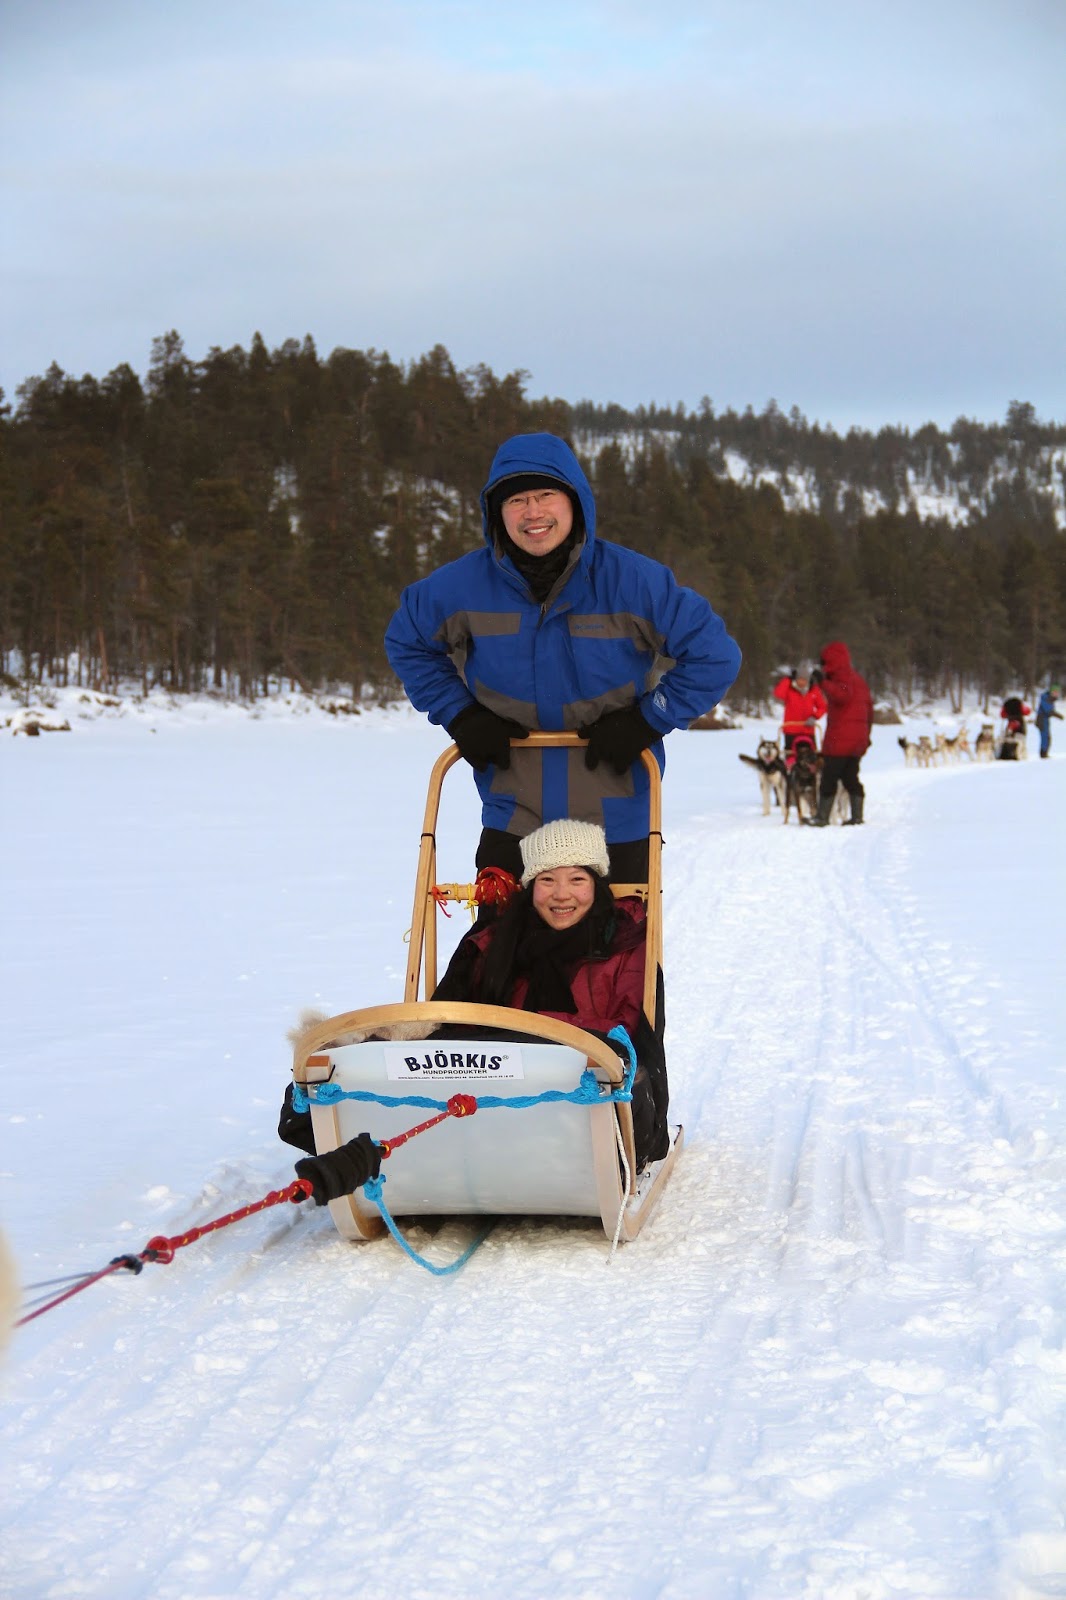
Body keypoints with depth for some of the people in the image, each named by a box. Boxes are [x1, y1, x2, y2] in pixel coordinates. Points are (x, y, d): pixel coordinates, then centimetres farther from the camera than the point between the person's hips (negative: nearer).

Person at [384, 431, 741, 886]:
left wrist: (646, 721, -9)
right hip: (512, 821, 2)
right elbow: (406, 643, 14)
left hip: (615, 826, -1)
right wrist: (459, 716, 2)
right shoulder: (463, 585, -5)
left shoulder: (633, 580, -10)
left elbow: (716, 657, -3)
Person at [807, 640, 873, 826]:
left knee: (829, 777, -5)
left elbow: (843, 694, -29)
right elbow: (869, 708, 22)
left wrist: (824, 683, -31)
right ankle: (857, 815, 8)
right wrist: (866, 734, 27)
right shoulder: (858, 678, 20)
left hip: (840, 737, -9)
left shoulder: (842, 677, -8)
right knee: (851, 776, 12)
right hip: (858, 738, 9)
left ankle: (822, 816, -5)